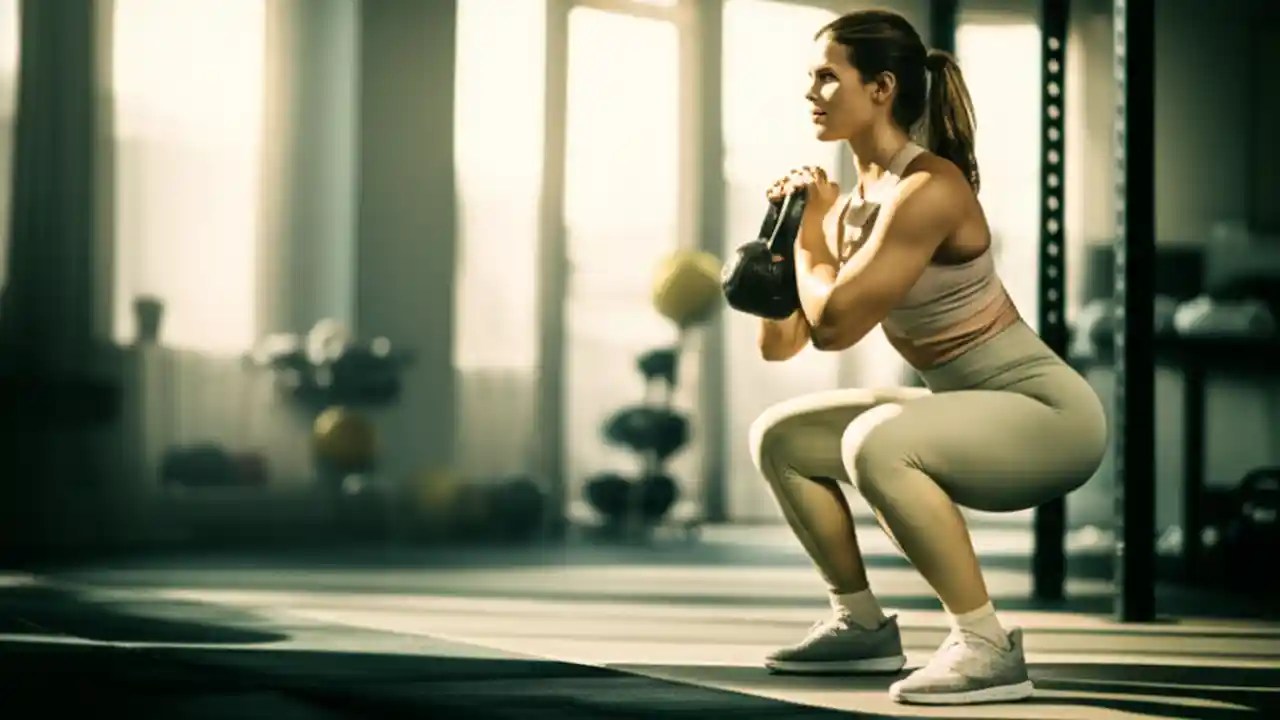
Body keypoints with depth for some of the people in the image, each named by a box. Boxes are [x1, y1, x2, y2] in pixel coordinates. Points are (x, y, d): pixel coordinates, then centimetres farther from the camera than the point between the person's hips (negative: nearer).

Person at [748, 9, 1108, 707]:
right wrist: (785, 229, 0)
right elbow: (778, 343, 8)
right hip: (976, 416, 9)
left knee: (874, 442, -34)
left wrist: (811, 238, -7)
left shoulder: (928, 190, -21)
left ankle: (987, 646, -23)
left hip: (1050, 412, -9)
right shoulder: (852, 203, 6)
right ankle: (861, 623, 19)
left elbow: (834, 323, -25)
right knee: (779, 436, 10)